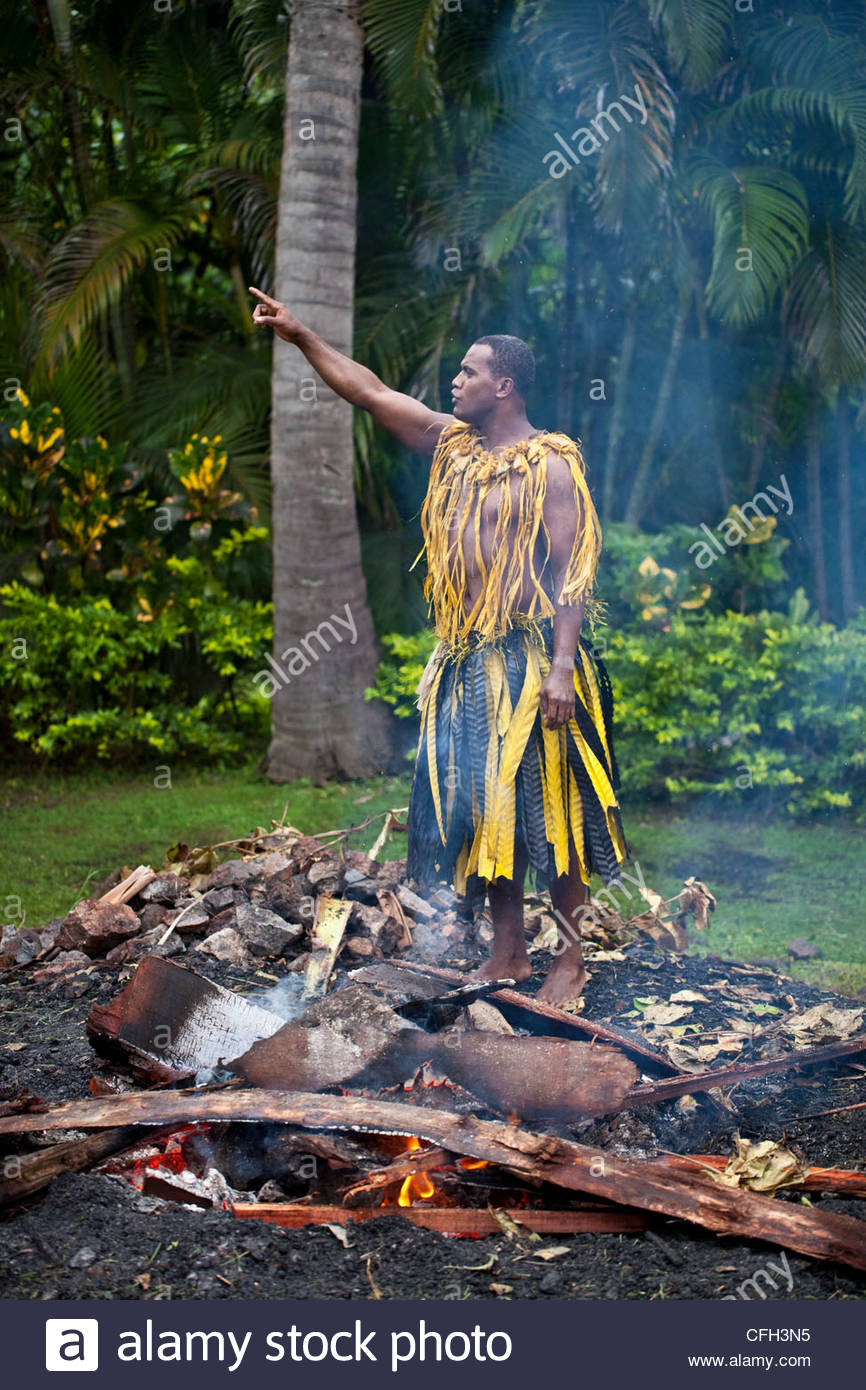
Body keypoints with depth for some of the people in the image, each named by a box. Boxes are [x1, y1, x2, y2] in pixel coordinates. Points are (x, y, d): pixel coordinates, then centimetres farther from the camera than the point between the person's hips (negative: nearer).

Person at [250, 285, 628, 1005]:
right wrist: (300, 334, 15)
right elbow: (369, 390, 17)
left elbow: (572, 570, -12)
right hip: (466, 658, 7)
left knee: (546, 802, -3)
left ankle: (572, 959, 8)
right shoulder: (453, 445, 13)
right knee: (481, 801, 8)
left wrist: (561, 666, -20)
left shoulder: (551, 464, -7)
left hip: (531, 658, -7)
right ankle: (509, 952, 18)